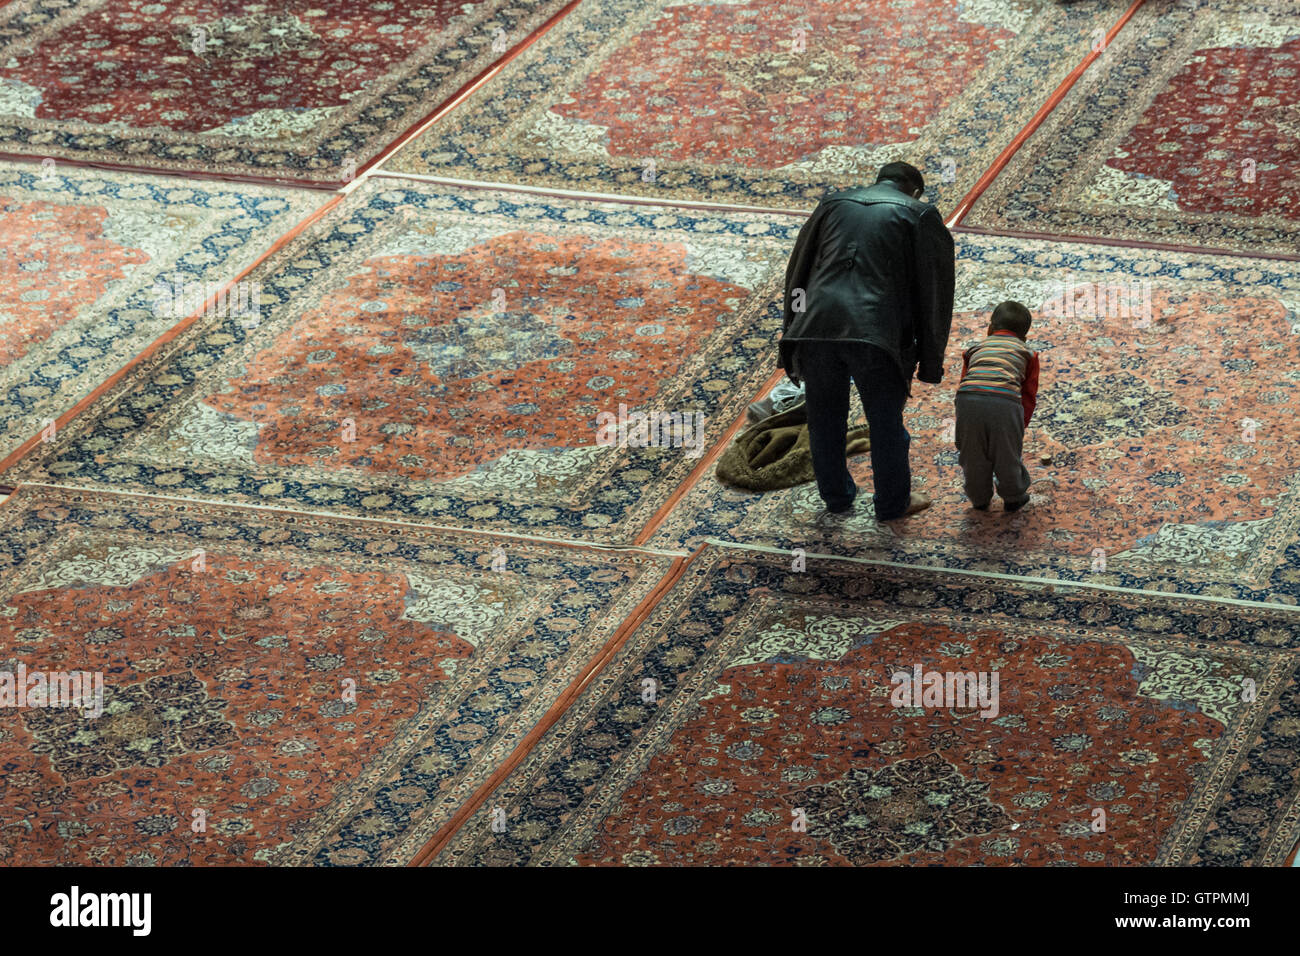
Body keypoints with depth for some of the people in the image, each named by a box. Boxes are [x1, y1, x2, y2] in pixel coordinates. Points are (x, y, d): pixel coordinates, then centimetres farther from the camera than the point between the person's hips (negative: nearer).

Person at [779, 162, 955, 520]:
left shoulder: (832, 204, 21)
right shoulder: (919, 215, 11)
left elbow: (796, 273, 20)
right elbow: (933, 294, 7)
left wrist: (792, 337, 24)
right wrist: (929, 365, 11)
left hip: (817, 327, 3)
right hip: (876, 333, -3)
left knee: (825, 420, 20)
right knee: (886, 423, 14)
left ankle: (835, 495, 36)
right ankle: (893, 502, 27)